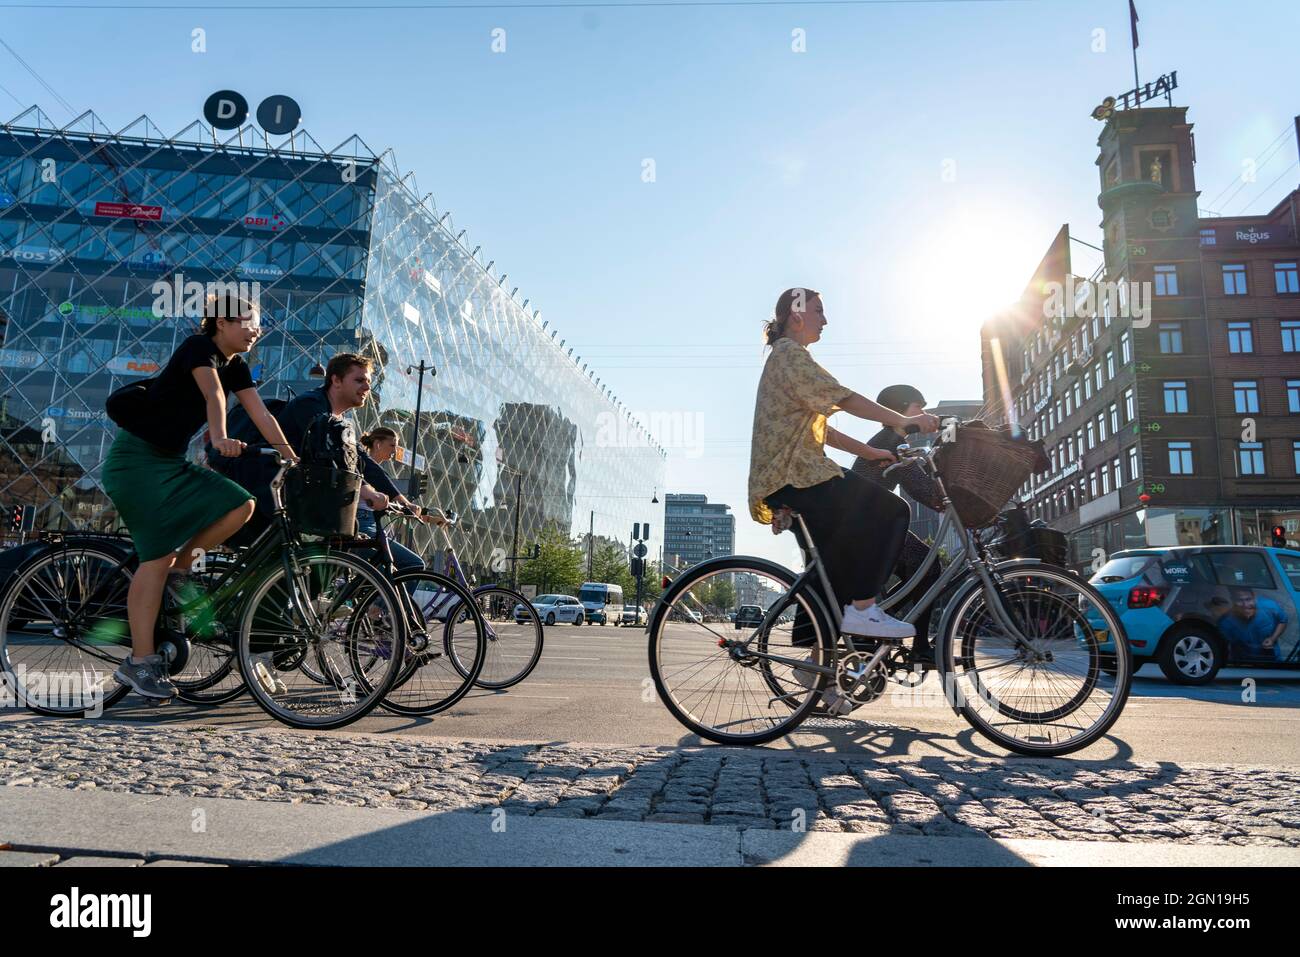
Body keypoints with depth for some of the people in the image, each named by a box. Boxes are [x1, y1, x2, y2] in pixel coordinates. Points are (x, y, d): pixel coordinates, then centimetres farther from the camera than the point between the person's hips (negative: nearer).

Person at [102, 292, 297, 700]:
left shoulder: (235, 366, 8)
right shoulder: (199, 347, -14)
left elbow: (261, 416, 2)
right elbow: (213, 394, -34)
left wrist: (295, 460, -6)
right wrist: (220, 438, -50)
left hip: (172, 462, 8)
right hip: (137, 458, -8)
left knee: (241, 506, -11)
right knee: (157, 556, -12)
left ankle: (177, 572, 4)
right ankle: (139, 662, -6)